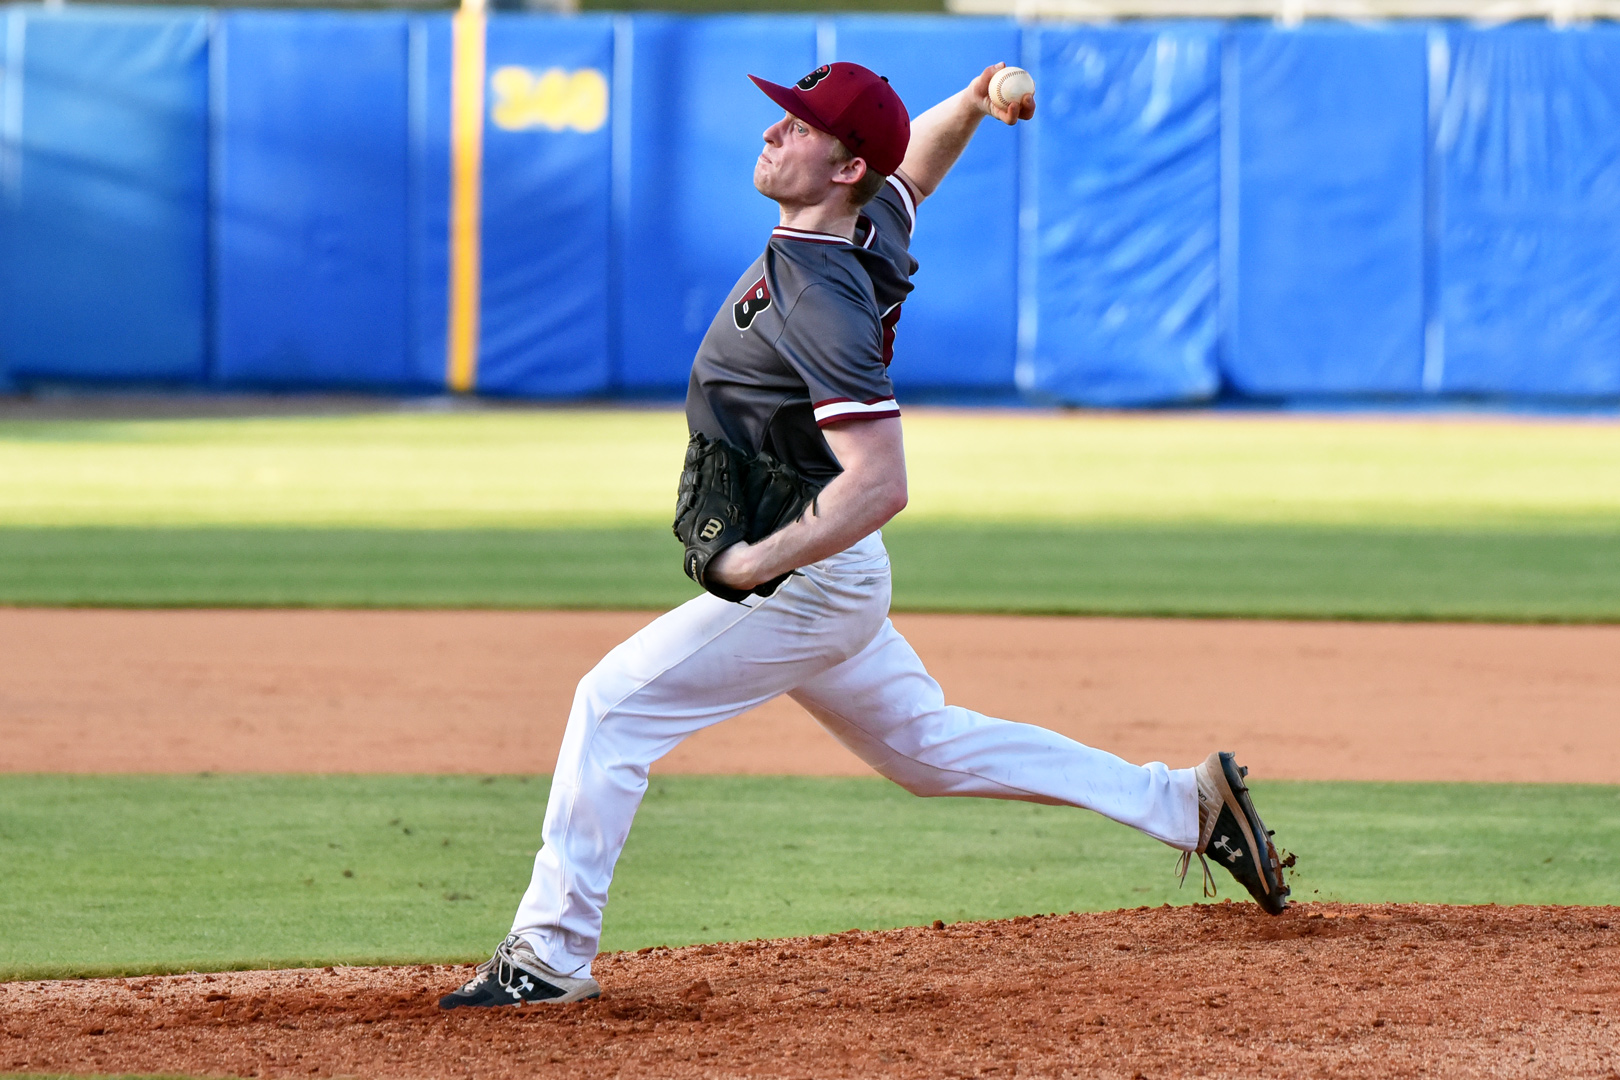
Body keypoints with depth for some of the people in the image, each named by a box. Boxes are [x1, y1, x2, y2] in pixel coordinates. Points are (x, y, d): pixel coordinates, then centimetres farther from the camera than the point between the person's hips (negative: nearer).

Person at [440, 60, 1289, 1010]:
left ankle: (551, 955, -9)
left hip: (807, 578, -10)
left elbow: (880, 483, -31)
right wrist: (974, 102, 3)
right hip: (826, 579, 10)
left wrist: (757, 565, -33)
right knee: (930, 745, 20)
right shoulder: (875, 220, 1)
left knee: (615, 703, -11)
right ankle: (1187, 804, 23)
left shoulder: (823, 299, -26)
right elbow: (922, 152, 25)